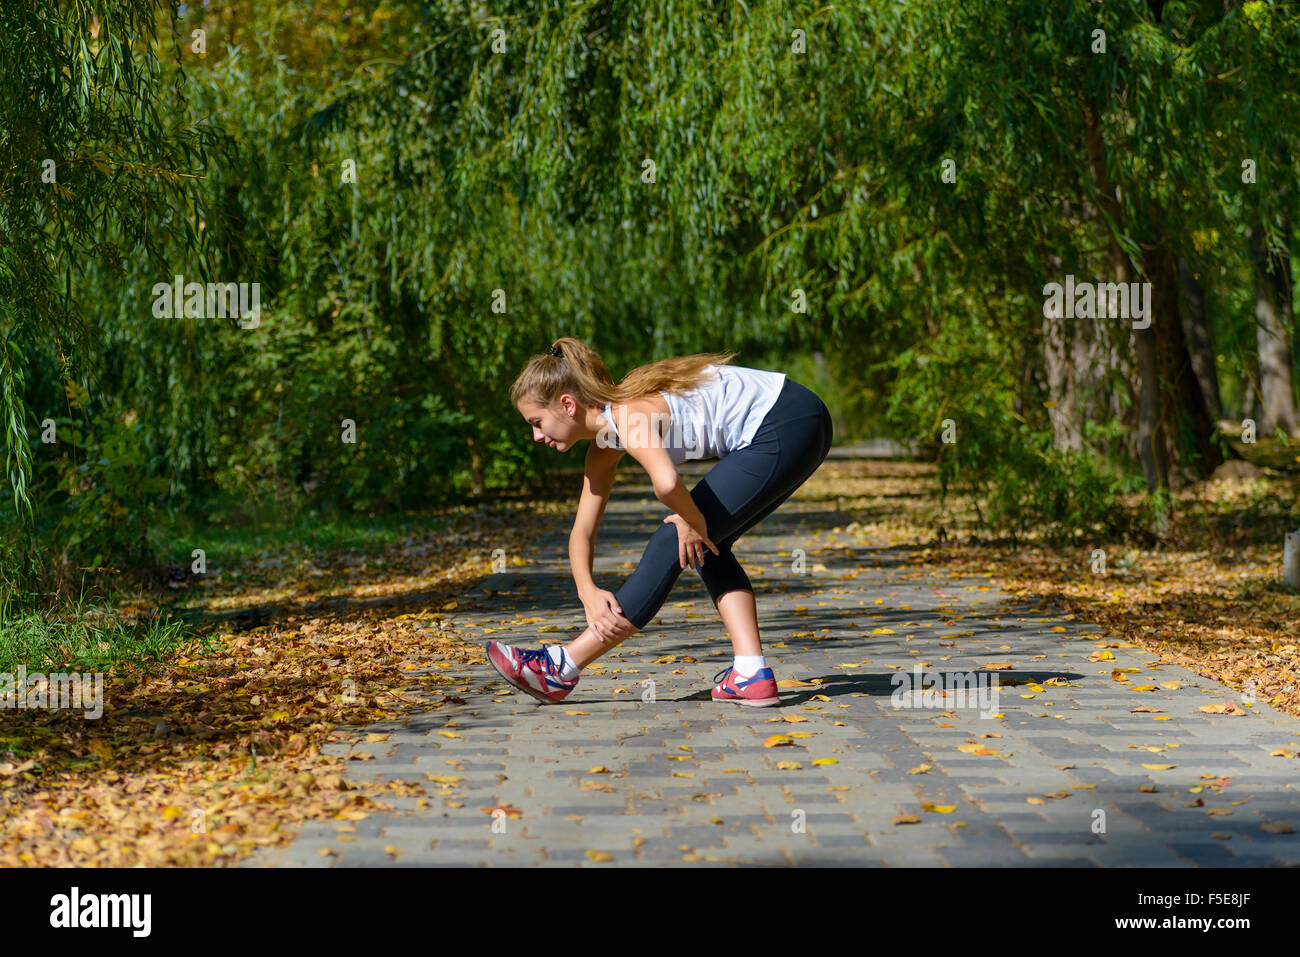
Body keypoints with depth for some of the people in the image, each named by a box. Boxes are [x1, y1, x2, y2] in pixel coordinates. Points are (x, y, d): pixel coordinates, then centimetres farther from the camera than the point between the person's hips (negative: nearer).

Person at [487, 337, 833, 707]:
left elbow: (666, 481, -40)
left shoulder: (628, 417, -20)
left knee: (676, 542, -7)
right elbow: (582, 530, 9)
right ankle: (752, 675, 6)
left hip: (787, 428, -10)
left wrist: (692, 519, -20)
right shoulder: (605, 443, 9)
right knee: (704, 546, 14)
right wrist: (588, 592, -7)